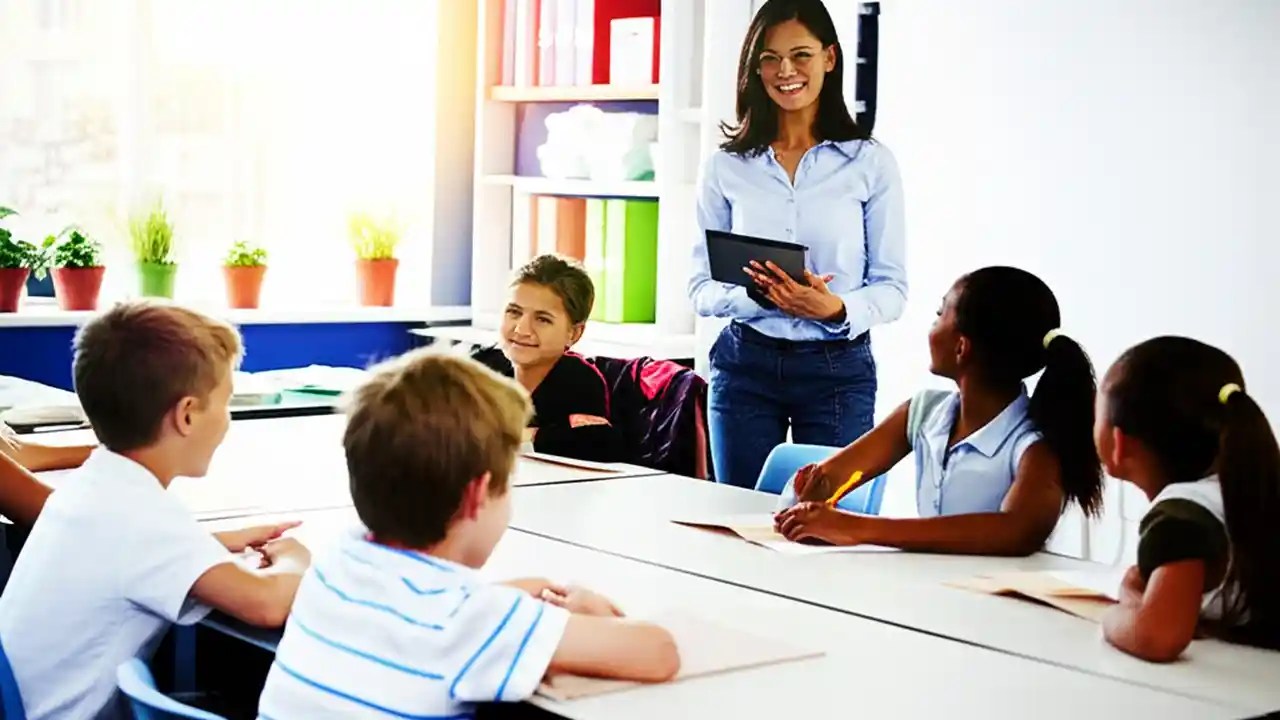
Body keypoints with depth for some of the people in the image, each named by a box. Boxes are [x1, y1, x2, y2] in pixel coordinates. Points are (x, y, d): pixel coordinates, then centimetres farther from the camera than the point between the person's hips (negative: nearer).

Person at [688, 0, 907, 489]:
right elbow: (701, 288, 4)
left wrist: (836, 309, -20)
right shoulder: (726, 167, 4)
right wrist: (759, 296, -16)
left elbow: (892, 287, 0)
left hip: (838, 369, -1)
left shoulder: (870, 162, 0)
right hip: (745, 363, 2)